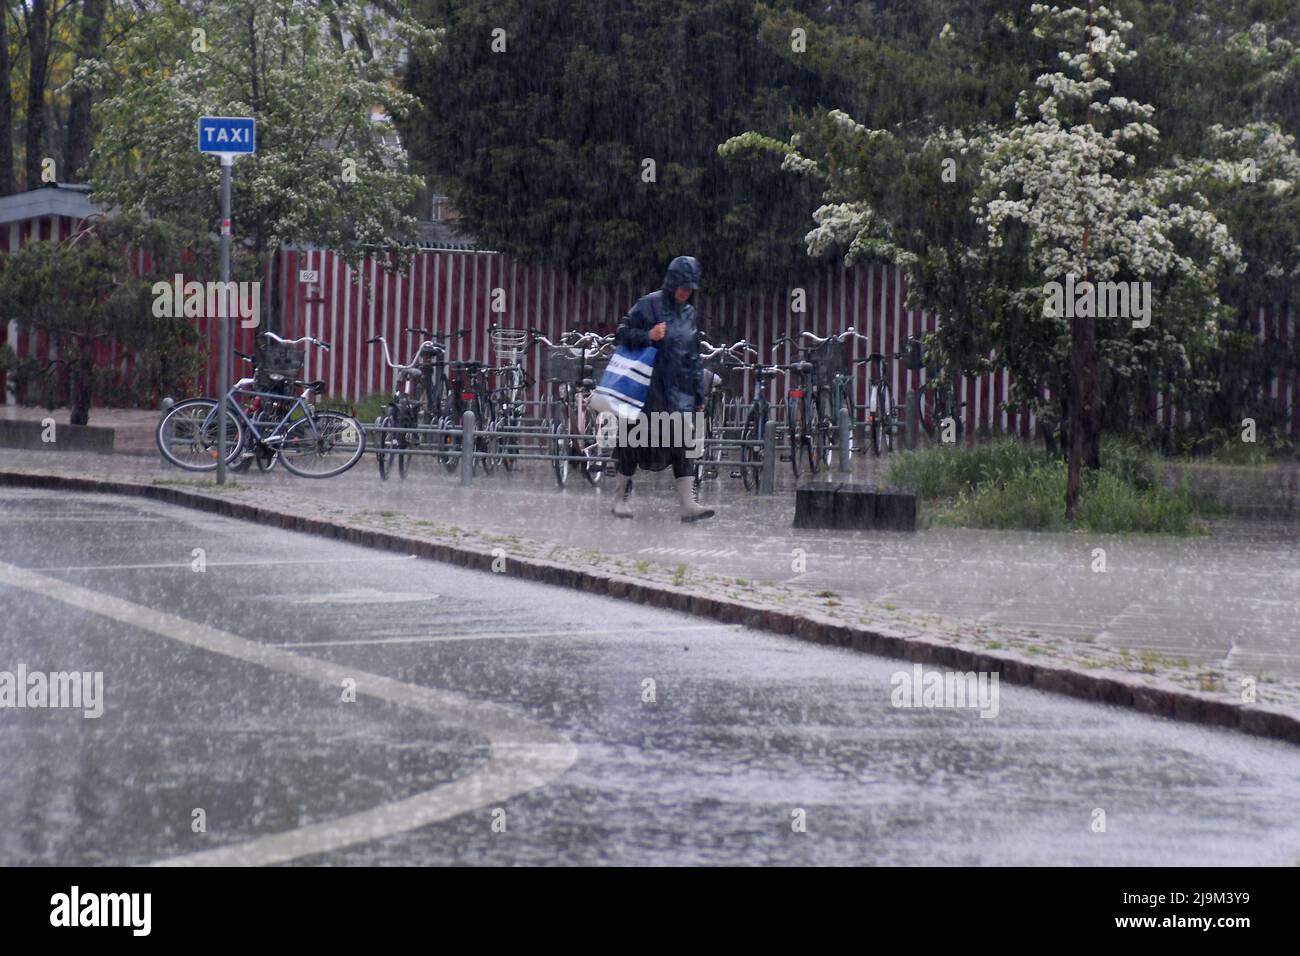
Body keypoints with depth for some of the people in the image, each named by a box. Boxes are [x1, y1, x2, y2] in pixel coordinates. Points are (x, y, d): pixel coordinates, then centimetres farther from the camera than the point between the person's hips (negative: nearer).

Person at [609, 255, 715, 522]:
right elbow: (621, 334, -4)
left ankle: (688, 504, -11)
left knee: (683, 445, -6)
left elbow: (694, 357, 18)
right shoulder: (648, 305, -3)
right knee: (637, 440, 4)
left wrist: (699, 395, 16)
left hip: (679, 389, 4)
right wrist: (648, 336, -22)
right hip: (648, 387, -4)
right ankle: (621, 497, 18)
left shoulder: (689, 313, 14)